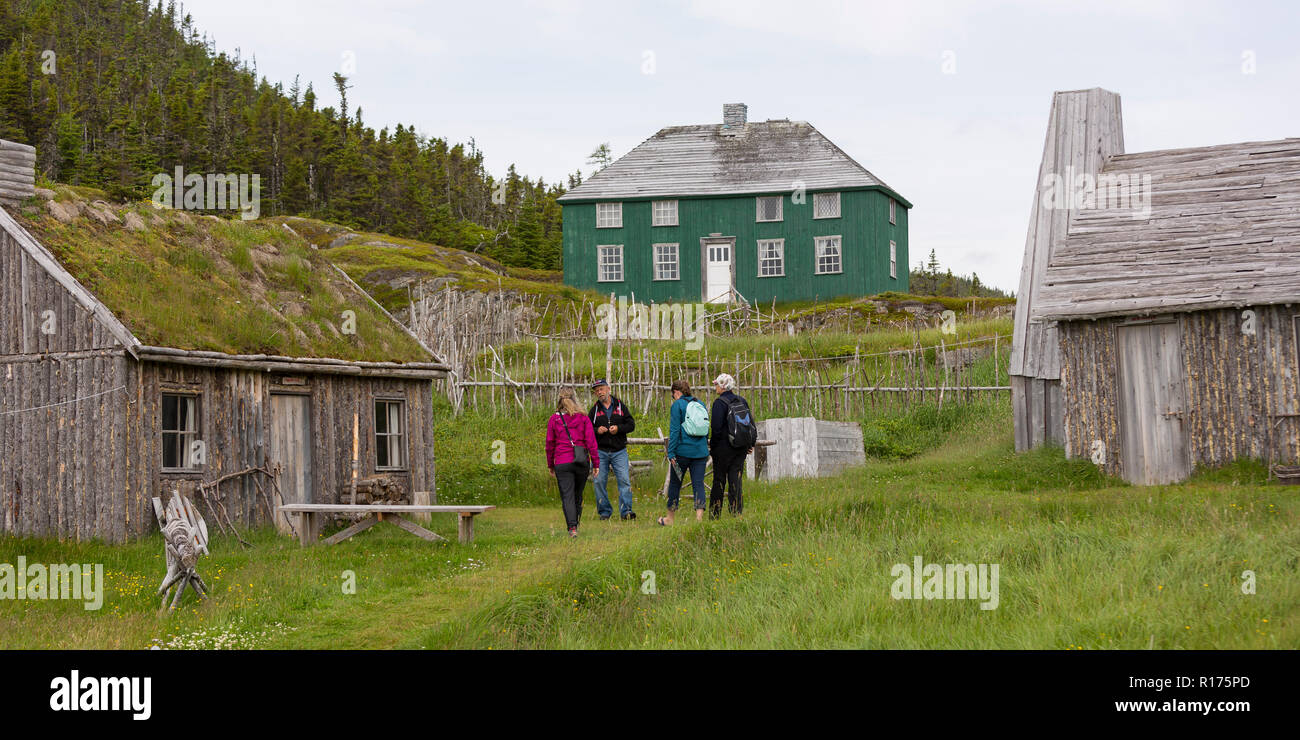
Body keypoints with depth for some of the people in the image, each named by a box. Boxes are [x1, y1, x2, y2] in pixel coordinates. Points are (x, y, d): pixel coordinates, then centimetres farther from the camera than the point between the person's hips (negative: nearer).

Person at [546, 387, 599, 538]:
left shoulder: (554, 419, 2)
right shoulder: (583, 418, 2)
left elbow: (550, 443, 6)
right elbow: (591, 441, -1)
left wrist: (550, 465, 15)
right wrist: (596, 462, 2)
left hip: (562, 463, -1)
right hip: (582, 462, 2)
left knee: (567, 496, -4)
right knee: (578, 495, 17)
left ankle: (572, 528, -17)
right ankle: (576, 524, 26)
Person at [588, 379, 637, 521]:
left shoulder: (620, 406, 7)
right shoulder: (595, 409, 8)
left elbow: (631, 424, 5)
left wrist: (618, 428, -13)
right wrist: (597, 430, -12)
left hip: (619, 451, -1)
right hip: (600, 451, 1)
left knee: (624, 480, -10)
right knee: (599, 481, 0)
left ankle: (626, 511, -11)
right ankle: (605, 511, 10)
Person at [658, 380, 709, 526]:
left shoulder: (677, 405, -6)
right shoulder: (701, 404, 12)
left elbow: (674, 431, -11)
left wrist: (671, 453, -11)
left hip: (682, 450, -5)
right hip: (701, 451, 5)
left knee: (675, 483, 9)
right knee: (698, 484, 0)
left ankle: (670, 518, 20)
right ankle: (699, 516, -14)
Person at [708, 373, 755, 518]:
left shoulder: (720, 403, -12)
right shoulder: (742, 401, 7)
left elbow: (716, 427, -15)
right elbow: (751, 423, 11)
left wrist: (712, 446, -4)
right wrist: (751, 444, 17)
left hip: (724, 447, -5)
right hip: (741, 448, 5)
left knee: (719, 480, 4)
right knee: (735, 480, 6)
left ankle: (714, 514, 9)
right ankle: (737, 512, 1)